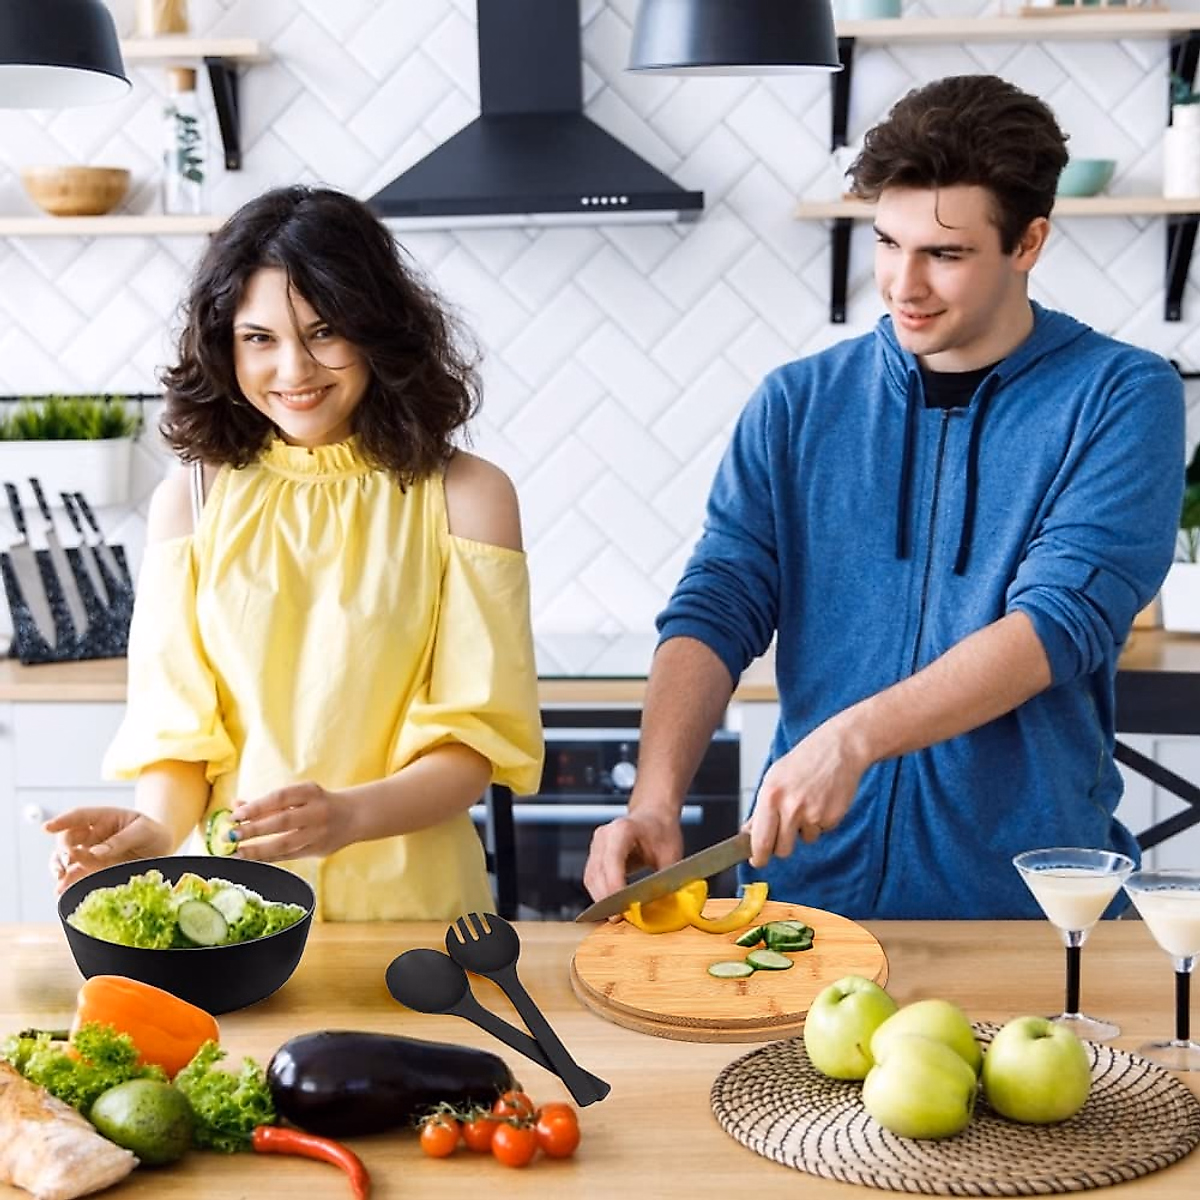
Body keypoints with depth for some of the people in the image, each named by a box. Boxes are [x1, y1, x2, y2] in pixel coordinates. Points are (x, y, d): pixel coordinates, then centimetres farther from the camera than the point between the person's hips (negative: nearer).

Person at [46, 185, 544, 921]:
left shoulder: (464, 495, 0)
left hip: (408, 902, -2)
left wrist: (348, 816, -19)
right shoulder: (191, 499, 6)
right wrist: (158, 826, -14)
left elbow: (476, 736, -2)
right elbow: (175, 724, 7)